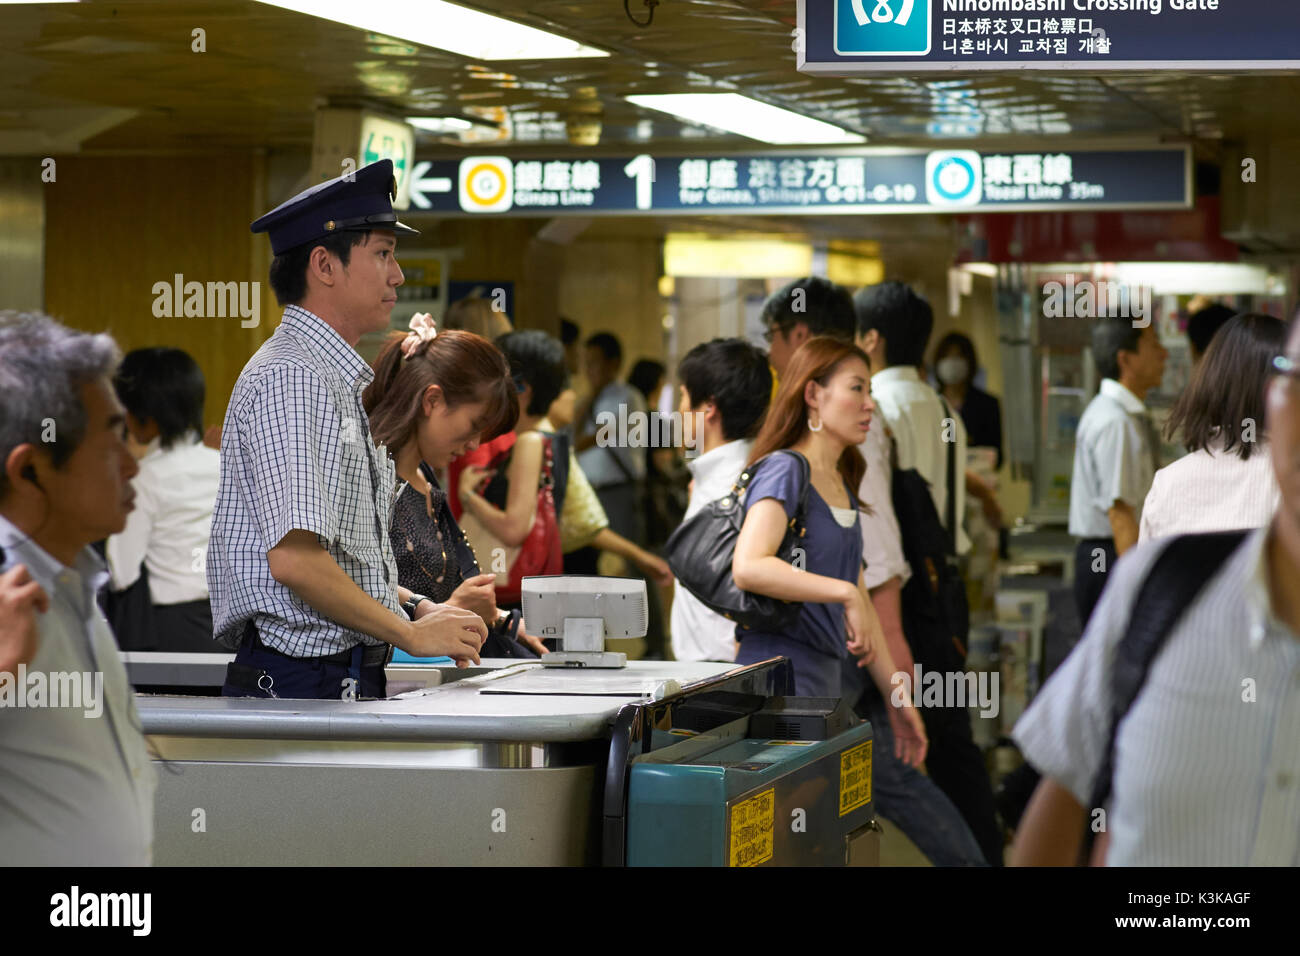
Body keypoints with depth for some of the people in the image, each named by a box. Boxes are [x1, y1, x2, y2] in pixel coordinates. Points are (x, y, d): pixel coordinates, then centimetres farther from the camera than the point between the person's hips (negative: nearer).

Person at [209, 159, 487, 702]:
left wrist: (417, 608, 9)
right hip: (299, 685, -9)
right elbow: (295, 560, -21)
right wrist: (412, 633, -12)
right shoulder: (288, 379, -12)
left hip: (349, 682, 9)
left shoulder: (339, 382, 20)